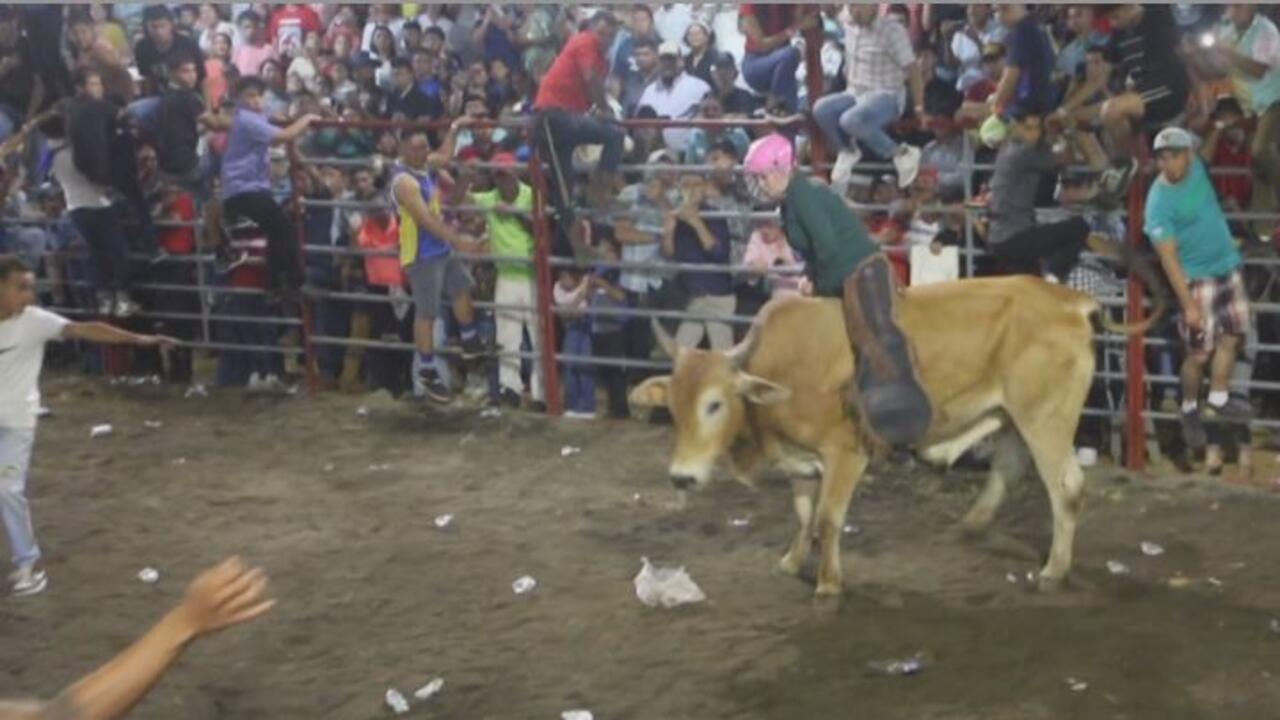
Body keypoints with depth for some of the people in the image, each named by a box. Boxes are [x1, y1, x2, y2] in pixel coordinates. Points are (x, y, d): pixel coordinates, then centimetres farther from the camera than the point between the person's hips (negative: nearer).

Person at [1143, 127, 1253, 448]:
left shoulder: (1196, 166, -7)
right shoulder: (1159, 202, -24)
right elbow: (1169, 258, -23)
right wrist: (1189, 303, -25)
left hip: (1228, 266, 7)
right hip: (1197, 279, -7)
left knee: (1232, 336, 14)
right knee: (1199, 353, -2)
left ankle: (1218, 401, 29)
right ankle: (1190, 412, 19)